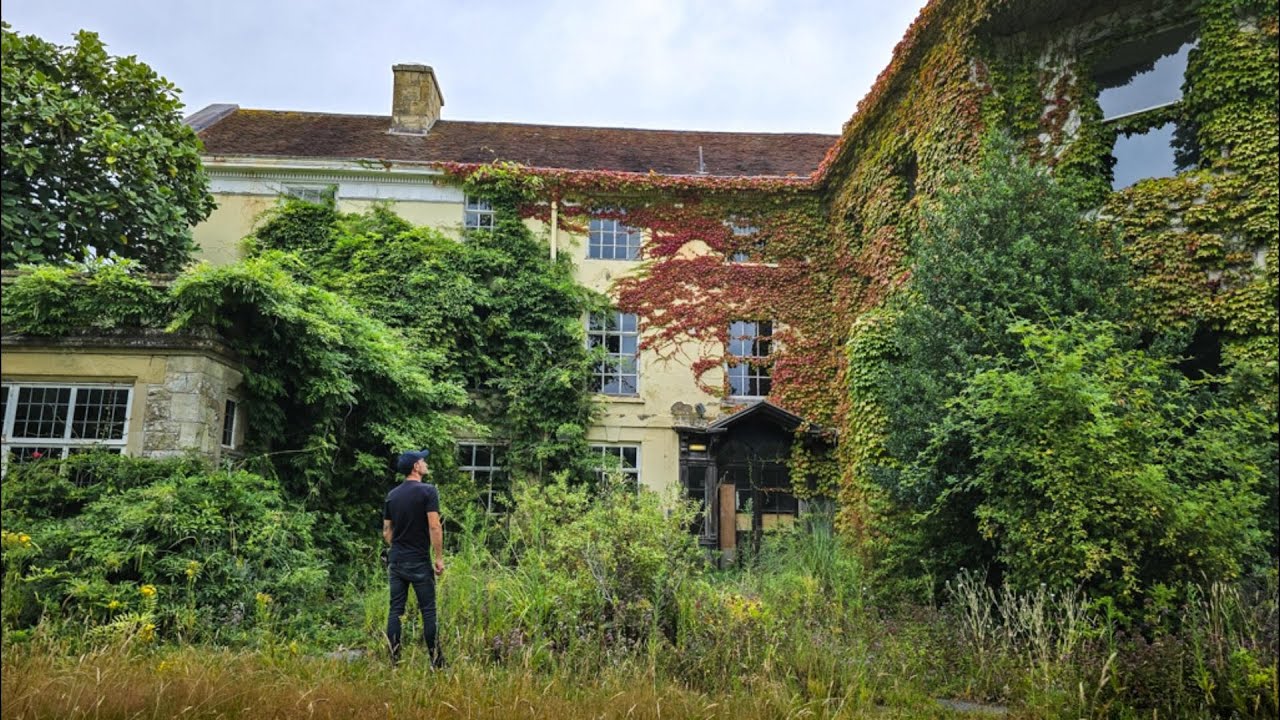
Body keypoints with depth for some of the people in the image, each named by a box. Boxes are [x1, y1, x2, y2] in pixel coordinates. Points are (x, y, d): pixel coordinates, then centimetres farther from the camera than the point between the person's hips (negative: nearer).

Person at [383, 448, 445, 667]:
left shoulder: (392, 494, 9)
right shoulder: (428, 491, -10)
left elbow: (386, 532, 12)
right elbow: (434, 527, -15)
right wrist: (439, 558, -10)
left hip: (396, 561, 6)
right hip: (419, 562, -5)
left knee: (396, 610, 8)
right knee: (428, 610, 1)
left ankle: (394, 659, 11)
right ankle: (436, 660, 5)